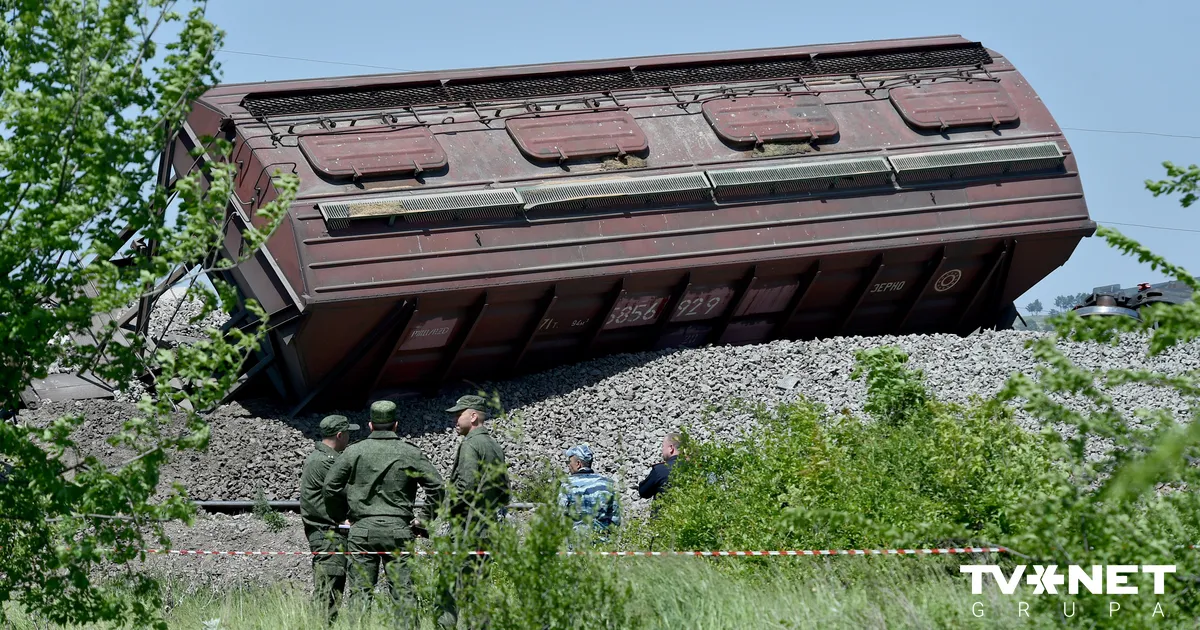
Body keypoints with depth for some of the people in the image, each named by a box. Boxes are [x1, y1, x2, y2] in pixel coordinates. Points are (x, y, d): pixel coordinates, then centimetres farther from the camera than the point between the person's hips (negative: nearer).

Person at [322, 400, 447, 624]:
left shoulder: (354, 452, 4)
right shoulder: (410, 453, 1)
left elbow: (331, 486, 5)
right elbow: (437, 486, -3)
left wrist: (343, 515, 16)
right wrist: (424, 517, 6)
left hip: (362, 530, 1)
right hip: (398, 529, -1)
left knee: (359, 592, 4)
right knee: (404, 592, 0)